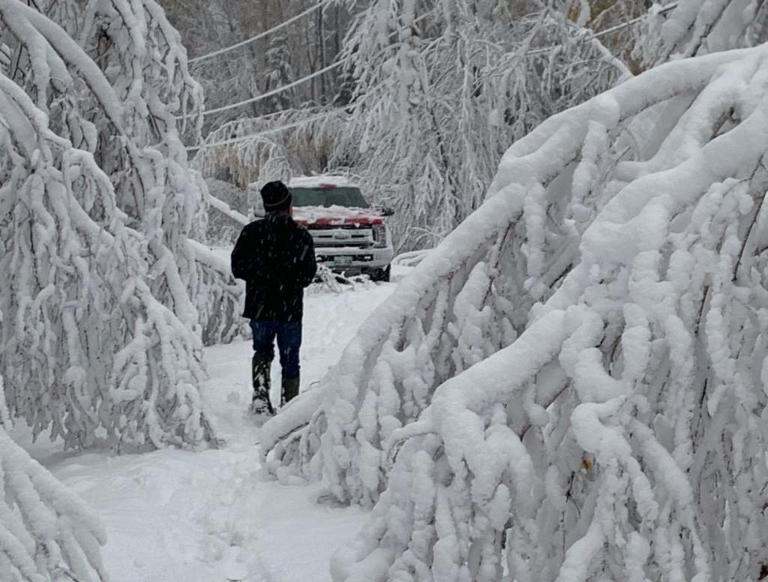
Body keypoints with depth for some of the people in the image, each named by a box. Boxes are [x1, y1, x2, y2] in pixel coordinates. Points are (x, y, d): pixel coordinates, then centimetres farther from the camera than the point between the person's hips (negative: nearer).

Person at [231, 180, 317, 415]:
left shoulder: (251, 232, -3)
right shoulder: (301, 235, -4)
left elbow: (237, 267, -3)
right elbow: (308, 274, -3)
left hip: (259, 306, 1)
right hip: (290, 308, -1)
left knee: (262, 350, 19)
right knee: (290, 358, 11)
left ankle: (260, 393, -2)